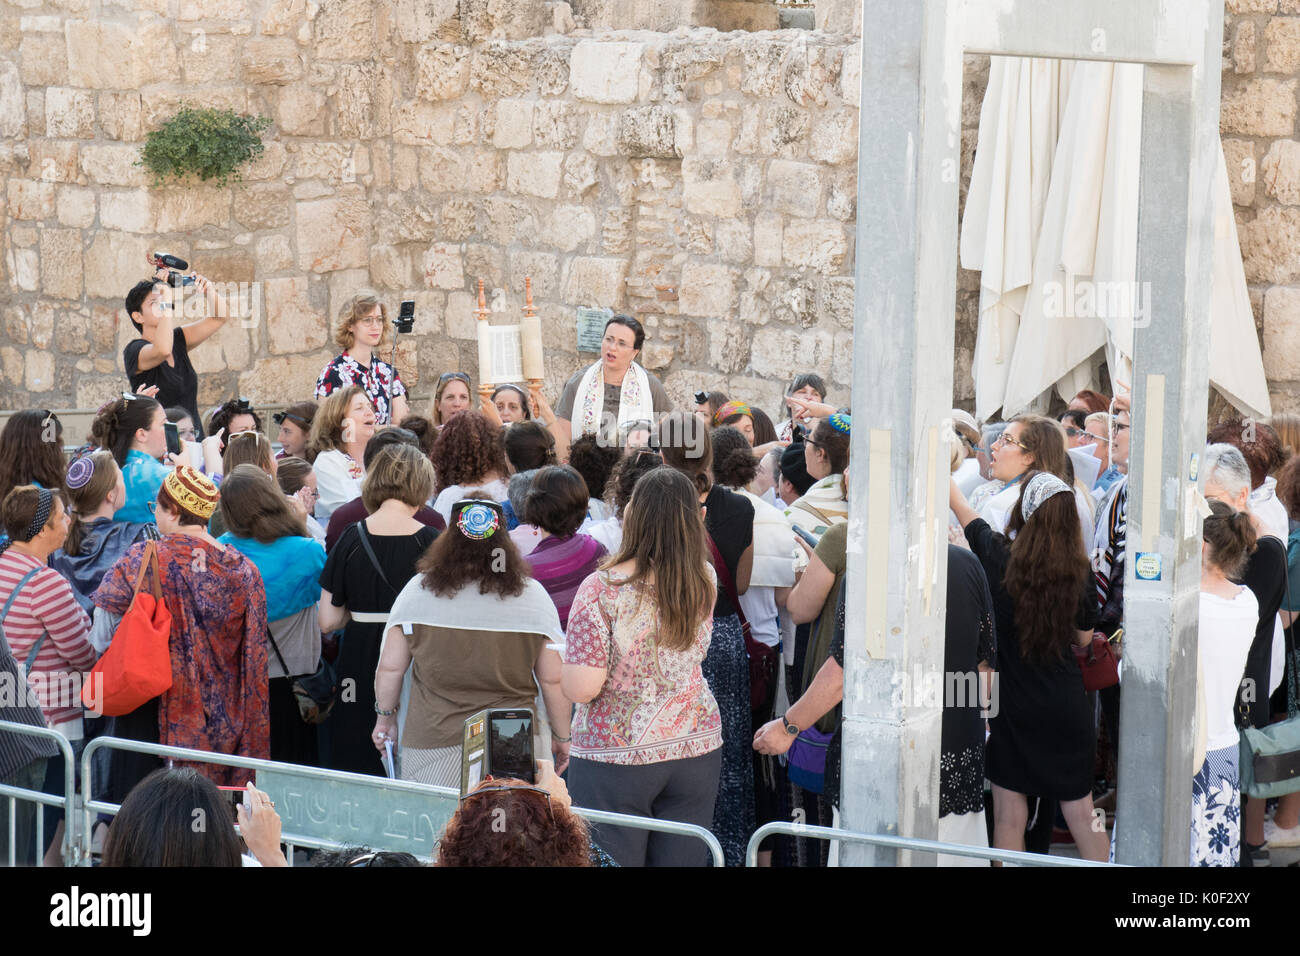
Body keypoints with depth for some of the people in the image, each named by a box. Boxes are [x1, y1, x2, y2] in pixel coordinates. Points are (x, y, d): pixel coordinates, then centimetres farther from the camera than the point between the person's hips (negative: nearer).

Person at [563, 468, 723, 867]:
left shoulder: (601, 590, -16)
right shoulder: (704, 583, -2)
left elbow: (581, 689, -20)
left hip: (616, 756, -4)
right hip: (696, 750, 4)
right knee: (682, 862, 9)